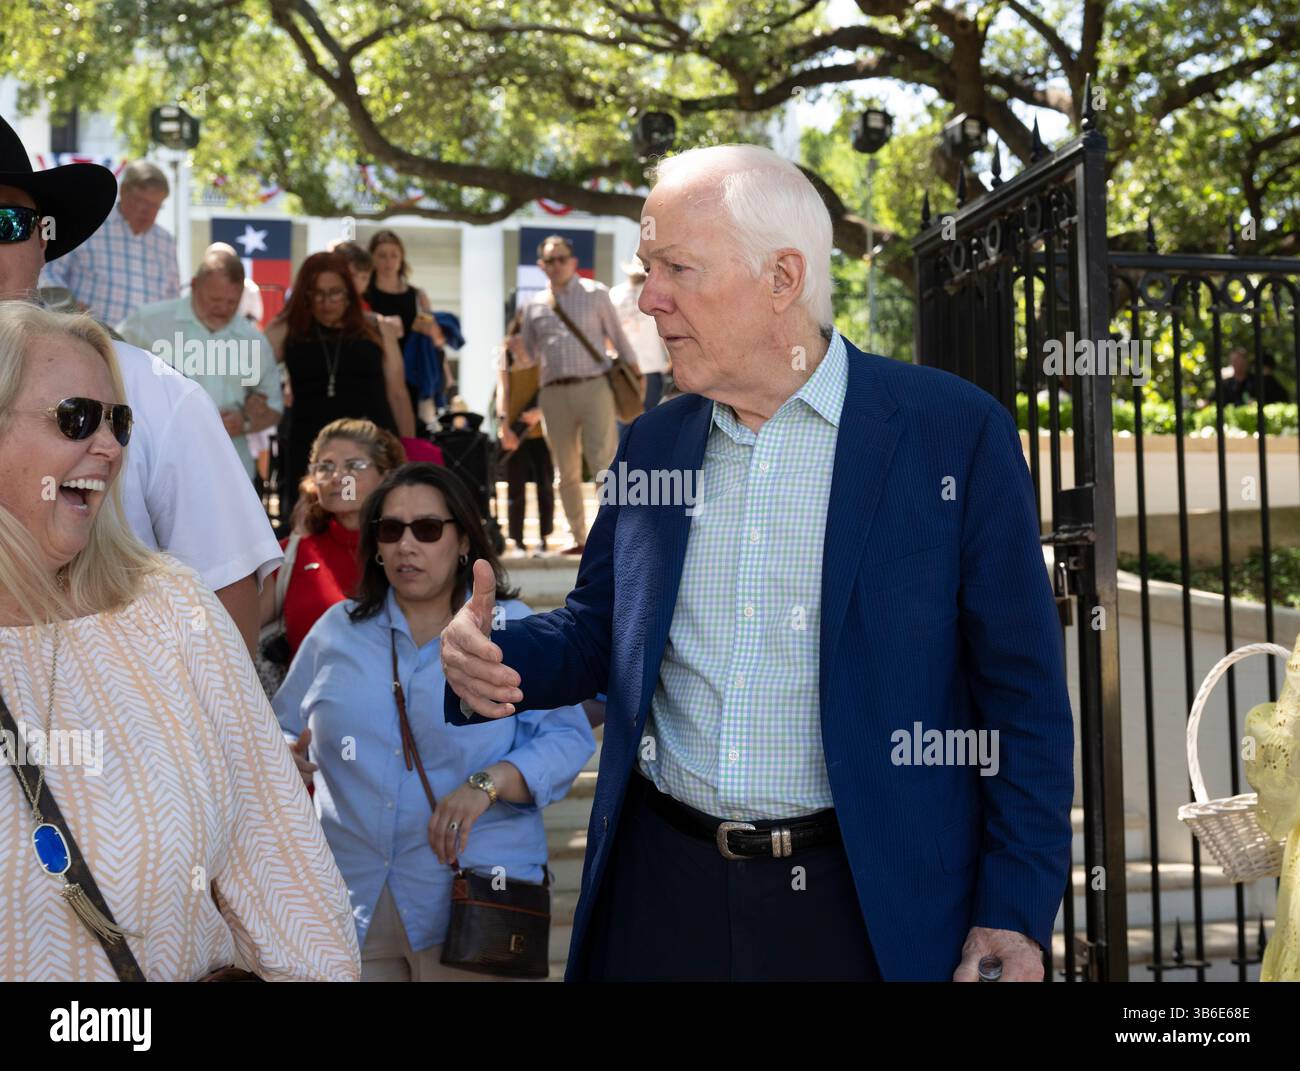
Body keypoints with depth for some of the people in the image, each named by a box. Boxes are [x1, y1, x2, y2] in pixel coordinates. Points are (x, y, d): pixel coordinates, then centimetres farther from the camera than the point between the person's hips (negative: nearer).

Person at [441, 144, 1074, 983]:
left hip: (871, 909, -3)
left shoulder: (953, 431, -7)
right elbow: (600, 630, 16)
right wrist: (492, 655, -5)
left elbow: (1023, 693, -6)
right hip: (663, 893, 4)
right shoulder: (652, 442, 7)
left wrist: (1018, 913, -9)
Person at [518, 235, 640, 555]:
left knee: (603, 463, -10)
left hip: (593, 385, -3)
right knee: (567, 472, 8)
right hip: (554, 393, 3)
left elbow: (619, 337, 9)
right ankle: (579, 537, 17)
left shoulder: (595, 294, 7)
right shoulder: (535, 306, 14)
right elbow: (527, 355, 20)